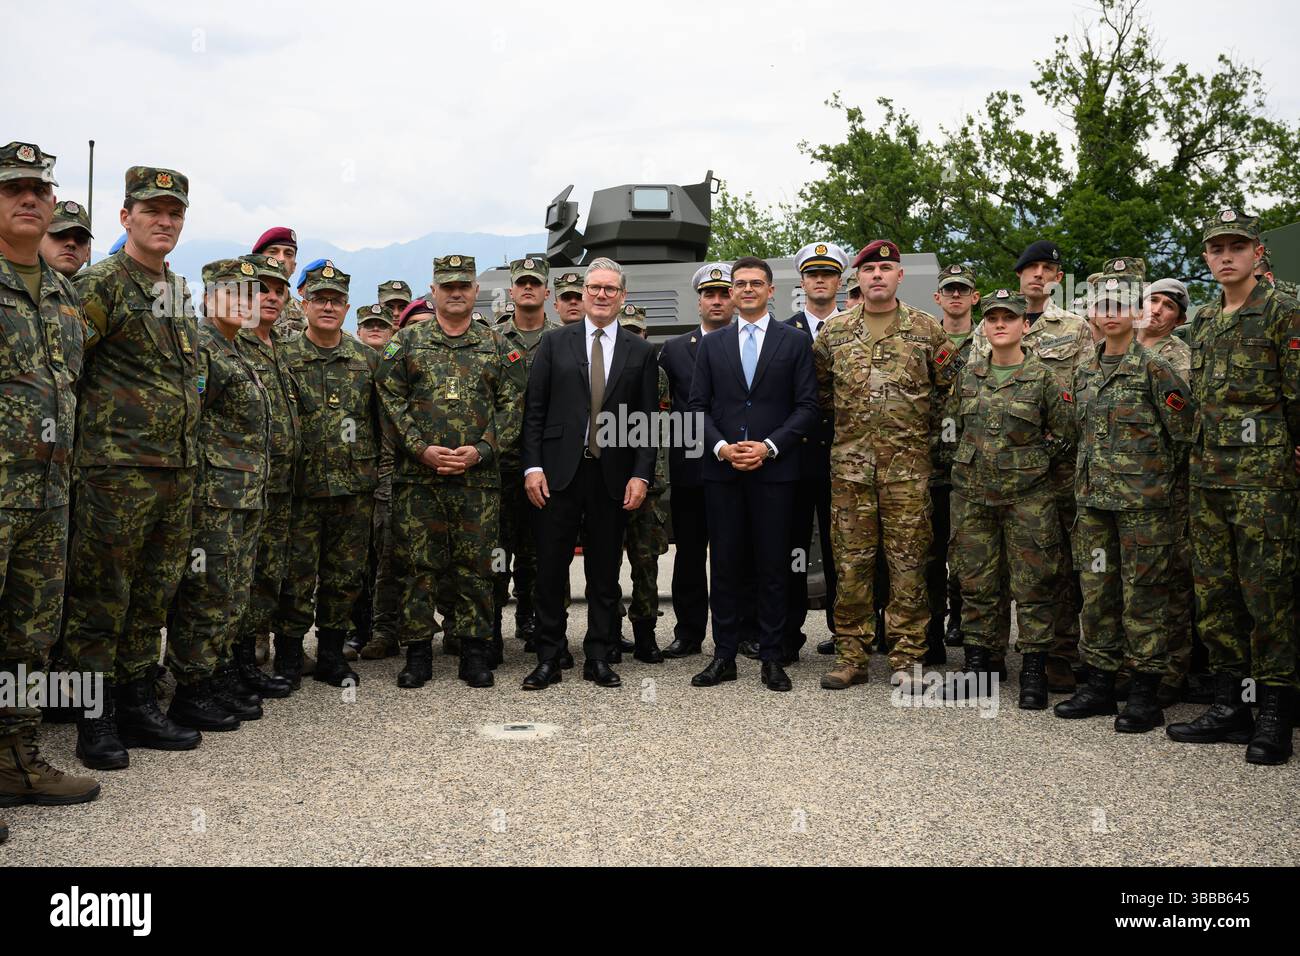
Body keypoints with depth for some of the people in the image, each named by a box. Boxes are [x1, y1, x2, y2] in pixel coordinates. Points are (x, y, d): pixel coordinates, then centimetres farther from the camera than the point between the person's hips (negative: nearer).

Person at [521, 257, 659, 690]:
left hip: (613, 477, 1)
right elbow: (534, 410, 3)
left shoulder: (640, 352, 8)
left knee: (605, 573, 8)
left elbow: (648, 421, 5)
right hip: (559, 472, 0)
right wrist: (532, 466, -6)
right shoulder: (554, 343, 6)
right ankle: (548, 658, 13)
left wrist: (641, 475, -4)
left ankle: (598, 658, 18)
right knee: (551, 569, 3)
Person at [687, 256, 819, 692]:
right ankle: (724, 656, 12)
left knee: (773, 567, 2)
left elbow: (807, 406, 1)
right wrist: (720, 446, -8)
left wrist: (769, 446, -11)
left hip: (774, 469, -2)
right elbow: (698, 405, 8)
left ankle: (772, 658, 10)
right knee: (725, 565, 5)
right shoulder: (711, 344, 12)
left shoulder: (795, 341, 6)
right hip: (722, 470, 2)